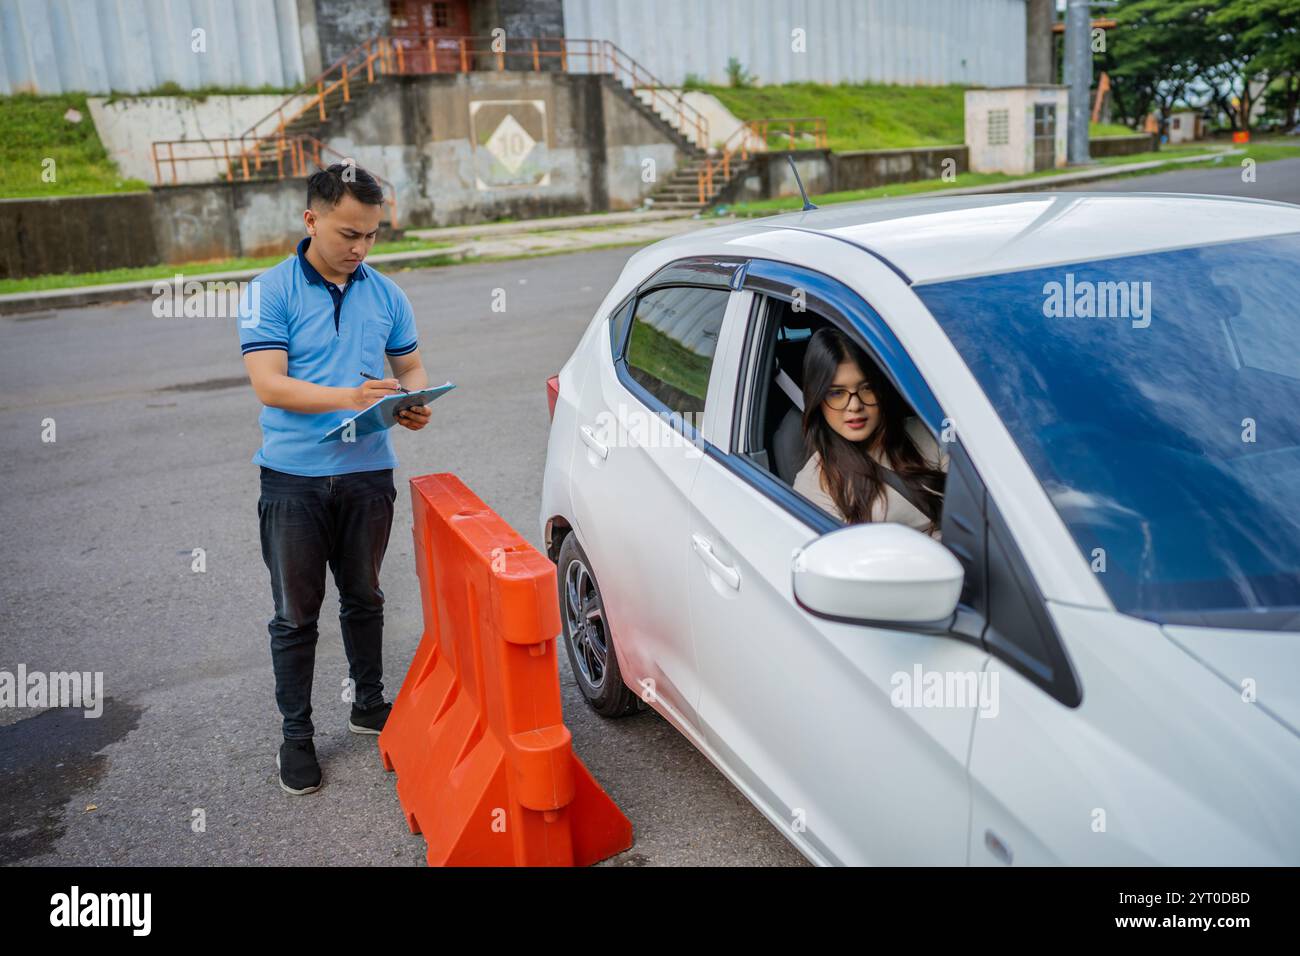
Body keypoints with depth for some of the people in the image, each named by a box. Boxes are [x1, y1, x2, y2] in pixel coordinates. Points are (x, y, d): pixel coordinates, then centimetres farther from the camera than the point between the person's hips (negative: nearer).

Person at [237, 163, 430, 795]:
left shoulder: (385, 295, 6)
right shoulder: (271, 292, -8)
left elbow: (410, 366, 14)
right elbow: (269, 384, -17)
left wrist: (414, 403, -10)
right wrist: (347, 396, -31)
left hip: (368, 473, 4)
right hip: (294, 477, -3)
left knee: (363, 598, 18)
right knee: (296, 613, 7)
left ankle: (368, 703, 36)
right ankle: (296, 733, 21)